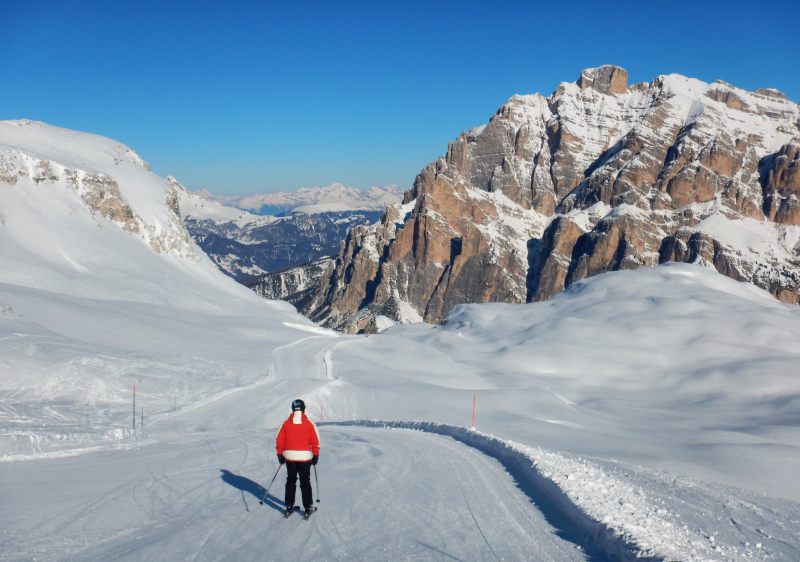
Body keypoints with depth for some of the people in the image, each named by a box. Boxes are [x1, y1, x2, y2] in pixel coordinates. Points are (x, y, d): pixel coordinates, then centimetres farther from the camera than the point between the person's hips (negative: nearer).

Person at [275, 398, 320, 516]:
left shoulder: (286, 424, -4)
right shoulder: (309, 424, -7)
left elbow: (279, 441, -1)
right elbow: (315, 442, -5)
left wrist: (280, 455, 10)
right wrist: (315, 456, 6)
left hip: (290, 458, 1)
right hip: (305, 458, -1)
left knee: (291, 481, 16)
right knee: (305, 483, 8)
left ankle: (289, 506, 18)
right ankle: (308, 507, 9)